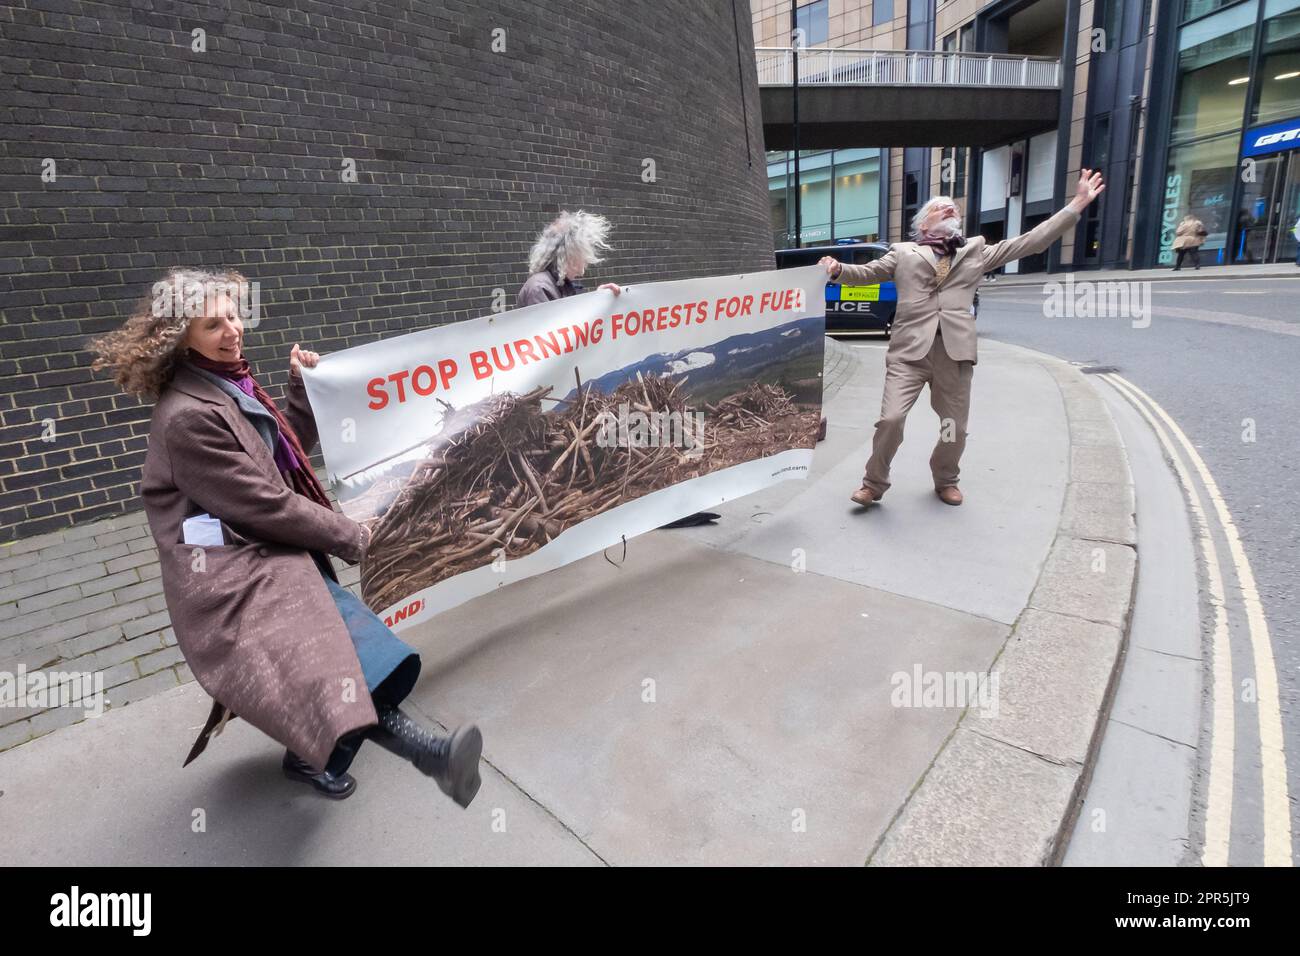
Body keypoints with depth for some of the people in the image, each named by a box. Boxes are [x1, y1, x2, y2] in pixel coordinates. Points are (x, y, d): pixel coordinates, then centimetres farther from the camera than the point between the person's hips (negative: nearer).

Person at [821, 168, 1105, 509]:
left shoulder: (976, 251, 21)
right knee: (890, 419, -15)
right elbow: (867, 273, 14)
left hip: (955, 352, 3)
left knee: (955, 428, 8)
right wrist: (838, 270, -7)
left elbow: (1029, 242, 19)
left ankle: (945, 480, 35)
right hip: (909, 350, -3)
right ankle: (874, 483, 7)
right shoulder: (903, 252, 17)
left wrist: (1076, 205, 15)